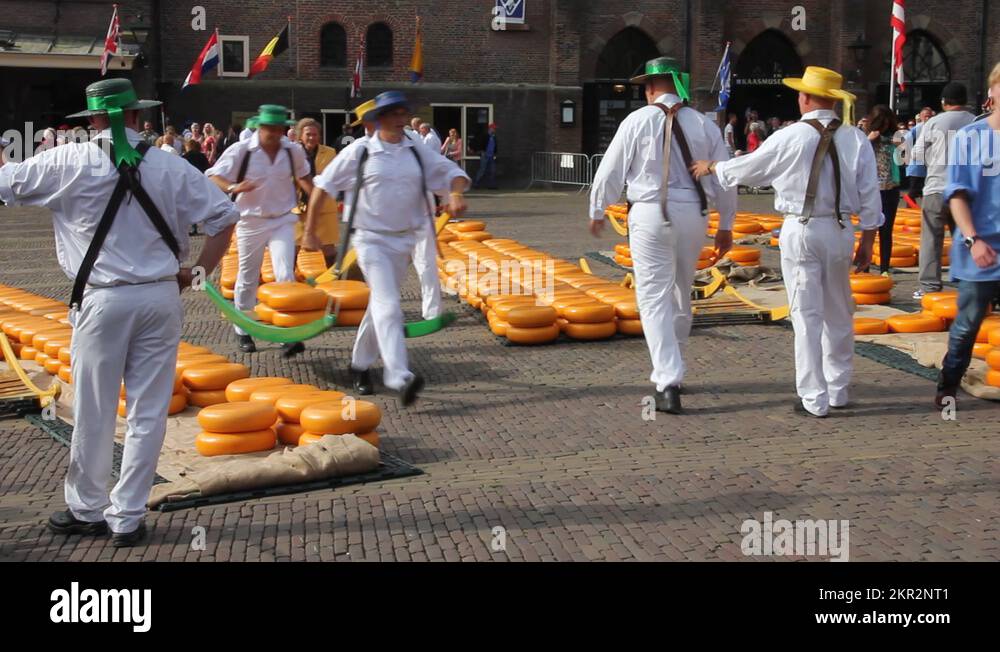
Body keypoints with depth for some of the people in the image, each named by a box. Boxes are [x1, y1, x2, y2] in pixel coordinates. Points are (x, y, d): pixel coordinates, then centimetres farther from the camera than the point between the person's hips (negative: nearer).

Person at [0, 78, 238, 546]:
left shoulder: (69, 163, -4)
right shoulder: (169, 166, 0)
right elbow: (224, 215, 0)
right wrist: (199, 272, 7)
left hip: (103, 300, -2)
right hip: (160, 297, 2)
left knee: (93, 412, 11)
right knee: (148, 412, 8)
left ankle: (87, 510, 25)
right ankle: (127, 517, 15)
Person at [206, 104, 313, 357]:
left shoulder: (293, 151, -1)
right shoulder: (240, 151, -12)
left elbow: (303, 176, 19)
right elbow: (214, 176, -16)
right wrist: (233, 187, -36)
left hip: (282, 220, 1)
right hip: (251, 222, -1)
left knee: (286, 276, -12)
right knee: (247, 278, 11)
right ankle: (243, 331, 27)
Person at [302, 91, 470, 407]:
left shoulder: (417, 151, 4)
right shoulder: (360, 150, -7)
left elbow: (451, 172, 8)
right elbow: (323, 186, -2)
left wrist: (456, 192, -17)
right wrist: (310, 231, -3)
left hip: (404, 240, 5)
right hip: (372, 239, -5)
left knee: (380, 304, 16)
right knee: (388, 305, -18)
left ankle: (361, 364, 33)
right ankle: (400, 377, -27)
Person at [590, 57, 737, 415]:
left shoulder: (638, 121, -5)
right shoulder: (704, 124, 4)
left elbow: (611, 171, -1)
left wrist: (597, 212, 15)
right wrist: (726, 225, 18)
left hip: (651, 215, -4)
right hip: (694, 215, 4)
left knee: (655, 298, -2)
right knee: (681, 297, 18)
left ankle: (668, 383, -12)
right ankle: (669, 370, 33)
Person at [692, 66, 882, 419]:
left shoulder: (789, 138, -8)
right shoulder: (856, 139, 1)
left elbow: (746, 168, 4)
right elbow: (870, 196, 2)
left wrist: (711, 167, 22)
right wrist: (867, 241, 10)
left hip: (801, 231, -4)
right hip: (841, 231, 4)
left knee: (807, 316, 1)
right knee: (839, 314, 16)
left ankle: (814, 399, 4)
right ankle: (838, 391, 26)